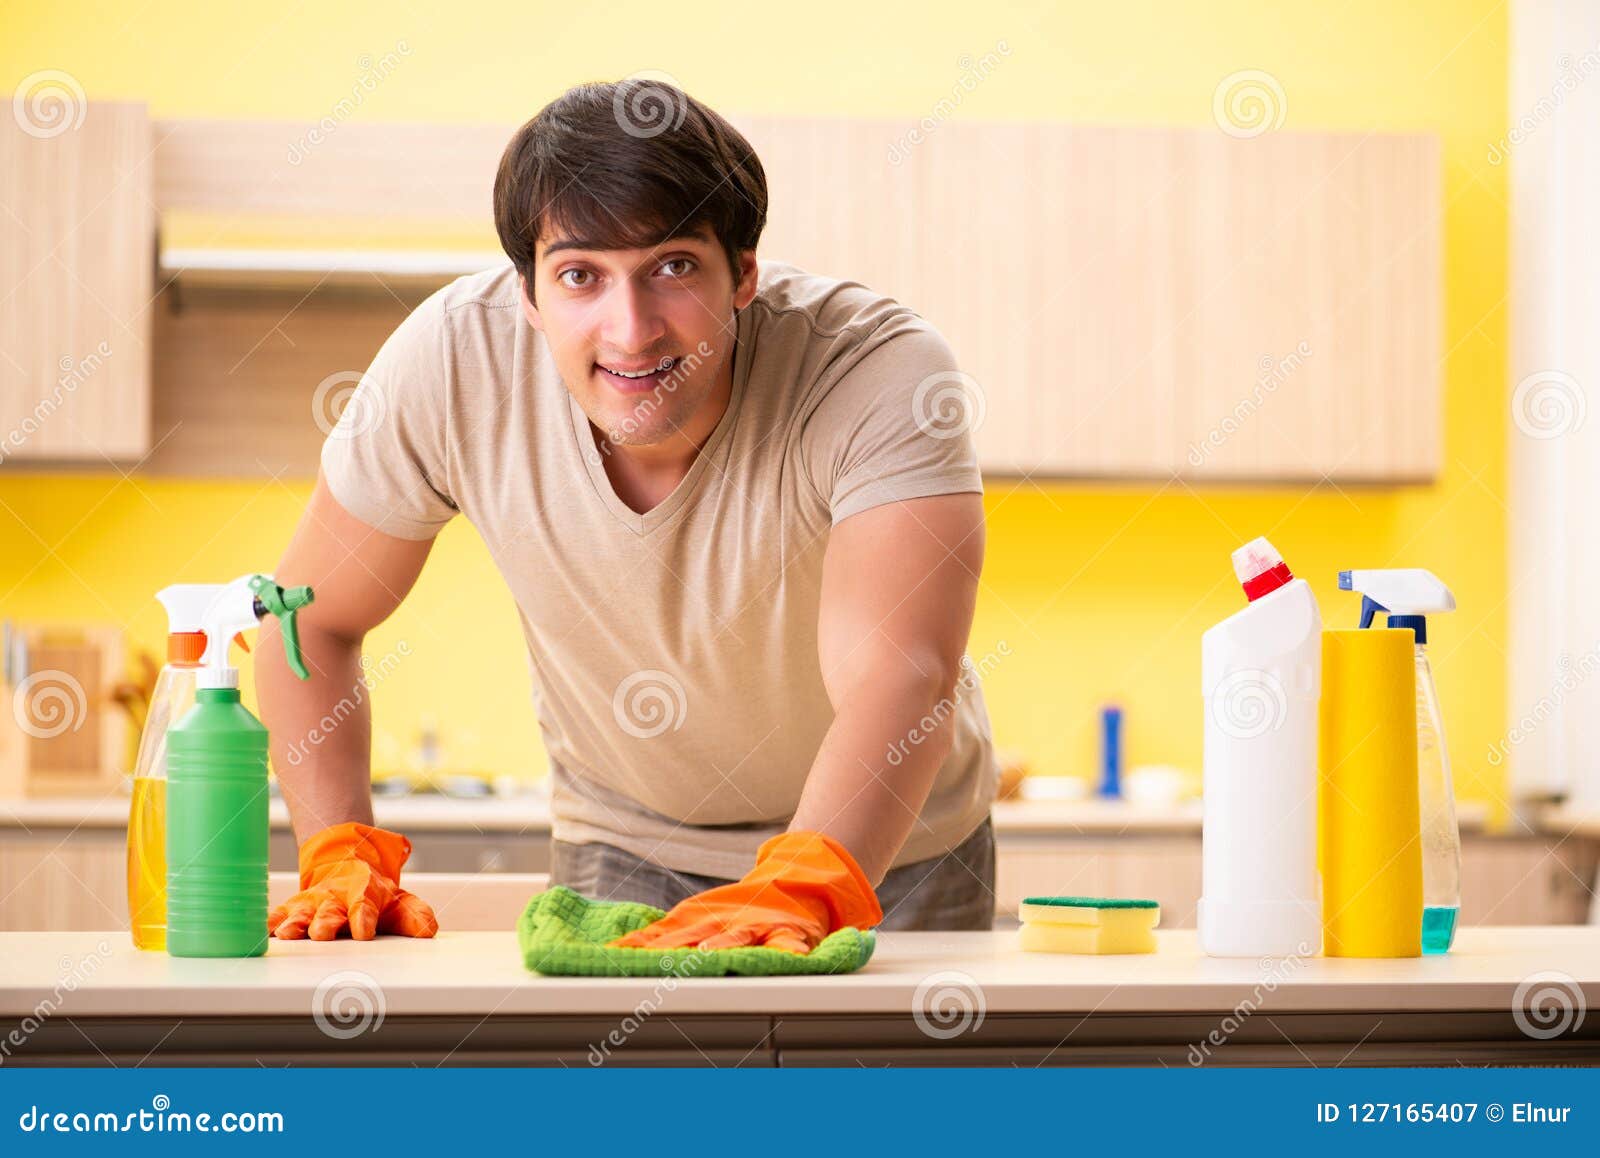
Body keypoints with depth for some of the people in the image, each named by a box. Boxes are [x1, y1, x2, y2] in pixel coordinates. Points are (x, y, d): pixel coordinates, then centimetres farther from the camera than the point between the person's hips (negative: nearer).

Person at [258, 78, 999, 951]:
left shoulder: (881, 370, -30)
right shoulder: (454, 360, -23)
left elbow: (900, 681, -43)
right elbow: (312, 617, -9)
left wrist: (798, 892, -60)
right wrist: (345, 860, -22)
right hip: (621, 846, 0)